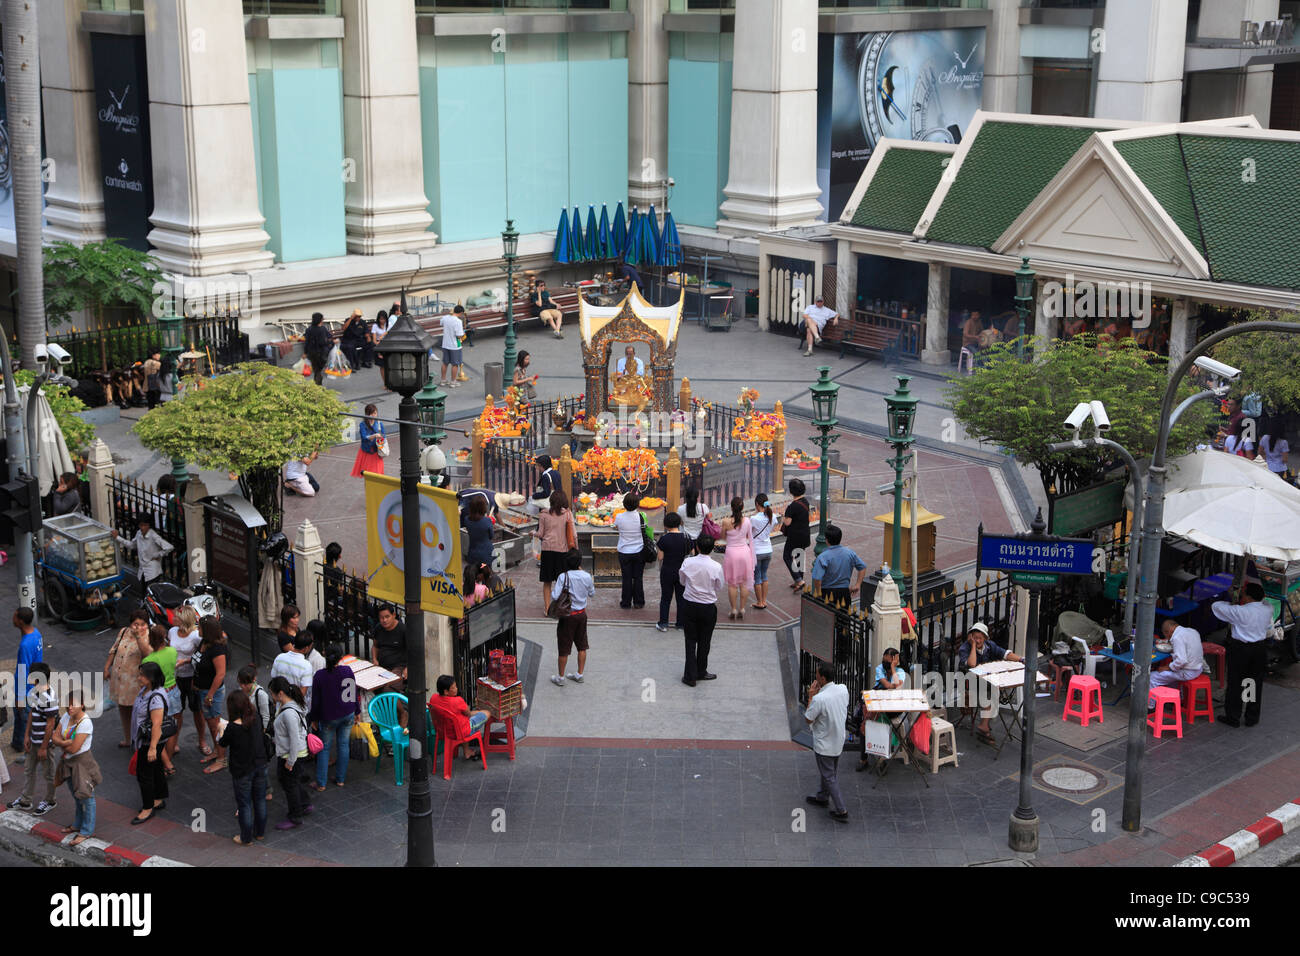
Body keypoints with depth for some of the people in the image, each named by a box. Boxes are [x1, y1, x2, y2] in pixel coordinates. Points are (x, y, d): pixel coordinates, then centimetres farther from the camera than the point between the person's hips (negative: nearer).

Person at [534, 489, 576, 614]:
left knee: (547, 582, 9)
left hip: (547, 549, 0)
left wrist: (534, 533, 23)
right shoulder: (568, 514, -3)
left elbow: (540, 534, 2)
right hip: (562, 549, 0)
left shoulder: (544, 514, -2)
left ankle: (547, 608, 10)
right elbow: (573, 534, -4)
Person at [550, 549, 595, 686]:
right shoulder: (586, 576, -8)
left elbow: (554, 596, -24)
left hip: (567, 616, -4)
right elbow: (592, 594, 8)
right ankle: (579, 674, 26)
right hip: (582, 614, 4)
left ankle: (560, 677, 17)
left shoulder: (563, 577, -19)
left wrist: (553, 588, -2)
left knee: (563, 649, 7)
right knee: (581, 646, 17)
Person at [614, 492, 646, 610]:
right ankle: (638, 602, 16)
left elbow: (615, 527, 8)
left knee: (626, 578, 8)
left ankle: (626, 603, 15)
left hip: (624, 553, 0)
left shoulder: (620, 517, -13)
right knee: (638, 577, 10)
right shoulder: (641, 517, -13)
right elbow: (645, 533, -2)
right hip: (639, 552, 0)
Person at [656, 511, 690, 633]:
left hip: (667, 571, -2)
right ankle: (680, 624, 19)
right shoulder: (686, 538, -7)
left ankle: (663, 624, 9)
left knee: (665, 598, 9)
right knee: (681, 598, 13)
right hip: (682, 571, 2)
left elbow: (660, 557, -10)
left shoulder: (664, 539, -14)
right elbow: (690, 554, 0)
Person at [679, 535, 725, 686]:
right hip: (708, 608, -1)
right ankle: (701, 672, 29)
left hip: (689, 605, 1)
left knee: (690, 641, 9)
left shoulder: (687, 563, -13)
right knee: (704, 641, 15)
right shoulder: (716, 567, -17)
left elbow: (682, 581, 3)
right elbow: (719, 587, -2)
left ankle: (690, 675, 9)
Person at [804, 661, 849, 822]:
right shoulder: (843, 689, -11)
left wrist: (811, 697, -11)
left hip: (824, 745, -7)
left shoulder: (819, 699, -31)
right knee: (830, 771, 26)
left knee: (829, 777, 7)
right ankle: (822, 797, 46)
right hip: (838, 740, 7)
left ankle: (841, 811, 12)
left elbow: (808, 719, -16)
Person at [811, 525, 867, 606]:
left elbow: (817, 579, -22)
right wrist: (857, 585, 10)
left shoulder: (822, 557, -15)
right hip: (845, 592, 4)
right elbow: (863, 567, 10)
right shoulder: (850, 553, 0)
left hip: (827, 593, -4)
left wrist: (819, 594, -8)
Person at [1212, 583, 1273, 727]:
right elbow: (1263, 602, 21)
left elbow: (1215, 607, -10)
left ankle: (1233, 718, 15)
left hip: (1240, 650, -5)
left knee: (1235, 684, 8)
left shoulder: (1240, 612, -21)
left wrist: (1230, 604, 5)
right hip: (1260, 650, 5)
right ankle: (1252, 718, 23)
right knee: (1256, 684, 14)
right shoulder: (1268, 609, -5)